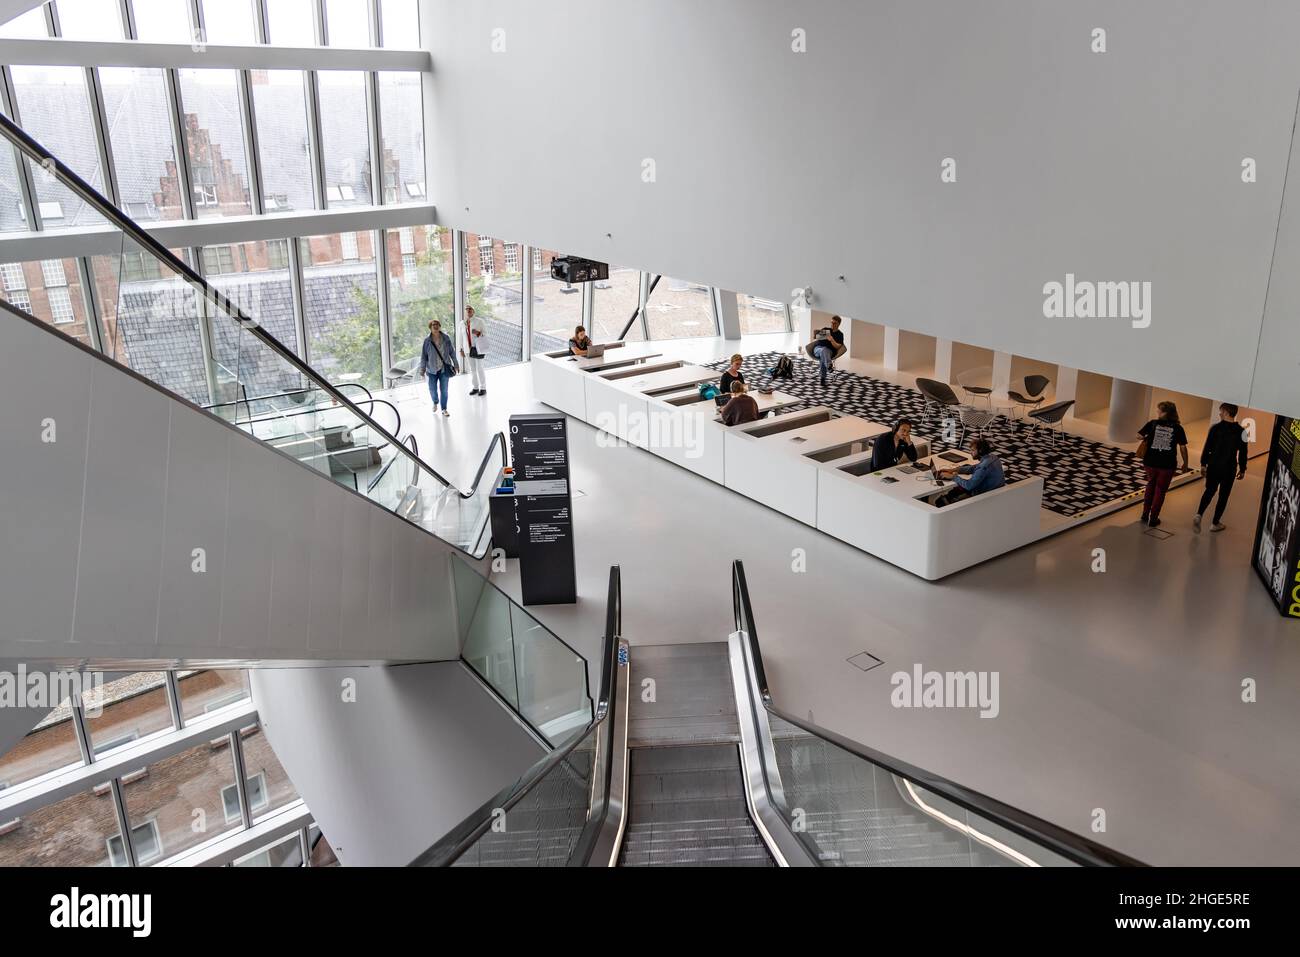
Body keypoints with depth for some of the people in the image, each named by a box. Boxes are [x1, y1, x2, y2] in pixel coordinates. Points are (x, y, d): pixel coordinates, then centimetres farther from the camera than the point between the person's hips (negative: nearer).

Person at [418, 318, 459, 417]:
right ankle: (435, 402, 38)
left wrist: (456, 364, 7)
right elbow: (423, 355, -1)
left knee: (444, 390, 3)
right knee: (432, 389, 6)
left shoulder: (446, 338, -4)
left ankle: (444, 409, 16)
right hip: (432, 369, 0)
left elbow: (452, 352, 4)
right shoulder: (427, 341, -6)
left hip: (444, 368, 0)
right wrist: (422, 369, -2)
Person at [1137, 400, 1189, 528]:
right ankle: (1153, 519, 18)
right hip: (1167, 465, -1)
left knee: (1151, 485, 24)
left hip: (1151, 462, 1)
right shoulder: (1177, 428, -6)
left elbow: (1139, 436, -4)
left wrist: (1147, 437, 17)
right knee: (1160, 491, 13)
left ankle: (1145, 515, 26)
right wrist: (1185, 462, 8)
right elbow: (1183, 447, -4)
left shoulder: (1153, 423, -7)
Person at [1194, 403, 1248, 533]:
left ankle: (1198, 515, -4)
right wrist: (1242, 469, 10)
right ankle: (1215, 523, 16)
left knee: (1209, 491, 16)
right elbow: (1243, 452, -1)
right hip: (1229, 468, -1)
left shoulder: (1215, 428, -7)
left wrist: (1203, 464, 5)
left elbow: (1207, 447, -5)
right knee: (1223, 495, 11)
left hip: (1213, 466, 1)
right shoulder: (1241, 431, -6)